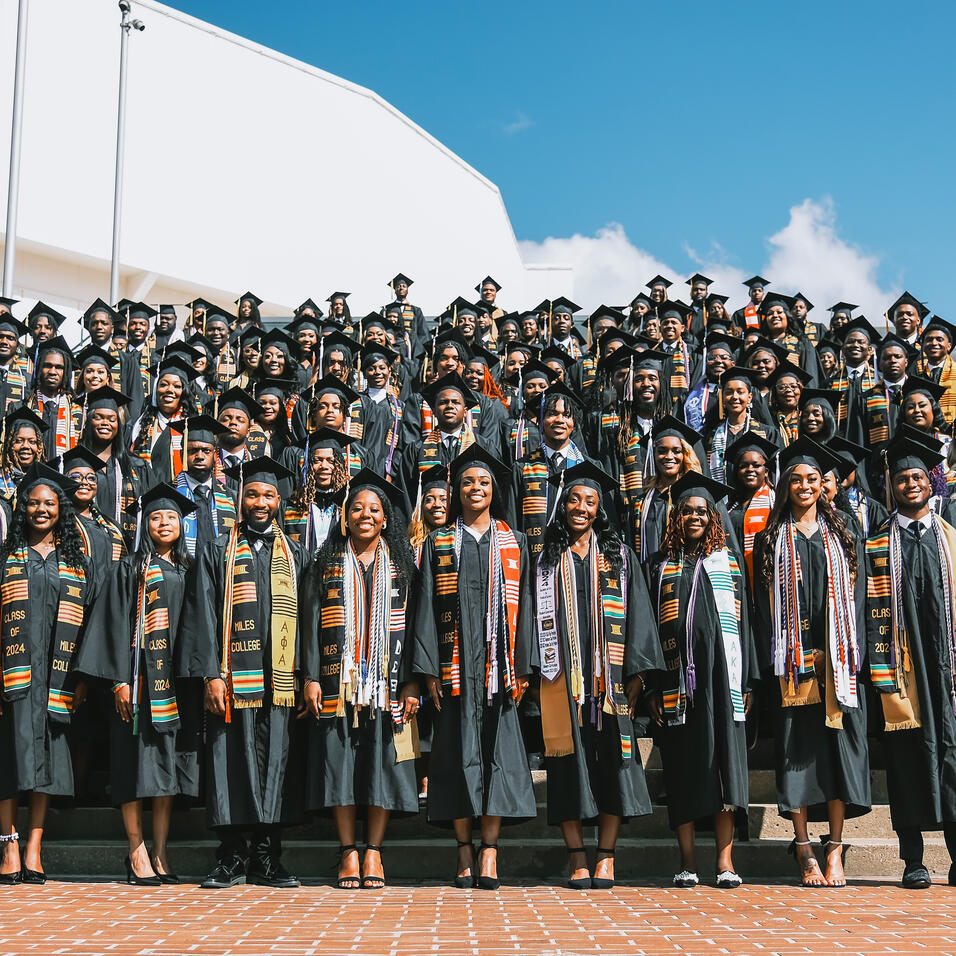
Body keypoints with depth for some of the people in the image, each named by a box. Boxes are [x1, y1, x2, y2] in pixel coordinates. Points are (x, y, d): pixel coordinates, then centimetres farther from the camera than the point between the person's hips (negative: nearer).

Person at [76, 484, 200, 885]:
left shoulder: (188, 570, 15)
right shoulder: (131, 569, 3)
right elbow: (117, 625, -3)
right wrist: (120, 681, -13)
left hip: (177, 680, 4)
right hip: (141, 675, -4)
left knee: (168, 764, 4)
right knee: (137, 763, -5)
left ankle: (159, 853, 9)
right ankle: (137, 851, 2)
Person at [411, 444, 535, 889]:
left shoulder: (513, 543, 12)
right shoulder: (439, 543, 10)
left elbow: (523, 607, 9)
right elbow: (427, 607, 5)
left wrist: (523, 667, 1)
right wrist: (429, 669, -4)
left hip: (499, 664, 1)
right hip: (456, 665, 0)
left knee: (499, 750, -4)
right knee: (459, 752, 0)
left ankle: (489, 851, 0)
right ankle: (465, 851, 7)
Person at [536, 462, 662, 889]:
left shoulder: (619, 557, 11)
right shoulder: (546, 560, 13)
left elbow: (636, 614, 6)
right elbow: (537, 618, 9)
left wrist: (636, 672, -4)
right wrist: (534, 675, 0)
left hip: (609, 675, 0)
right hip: (563, 677, 0)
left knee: (611, 760, -3)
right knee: (569, 763, -1)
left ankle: (606, 858, 3)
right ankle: (576, 858, 4)